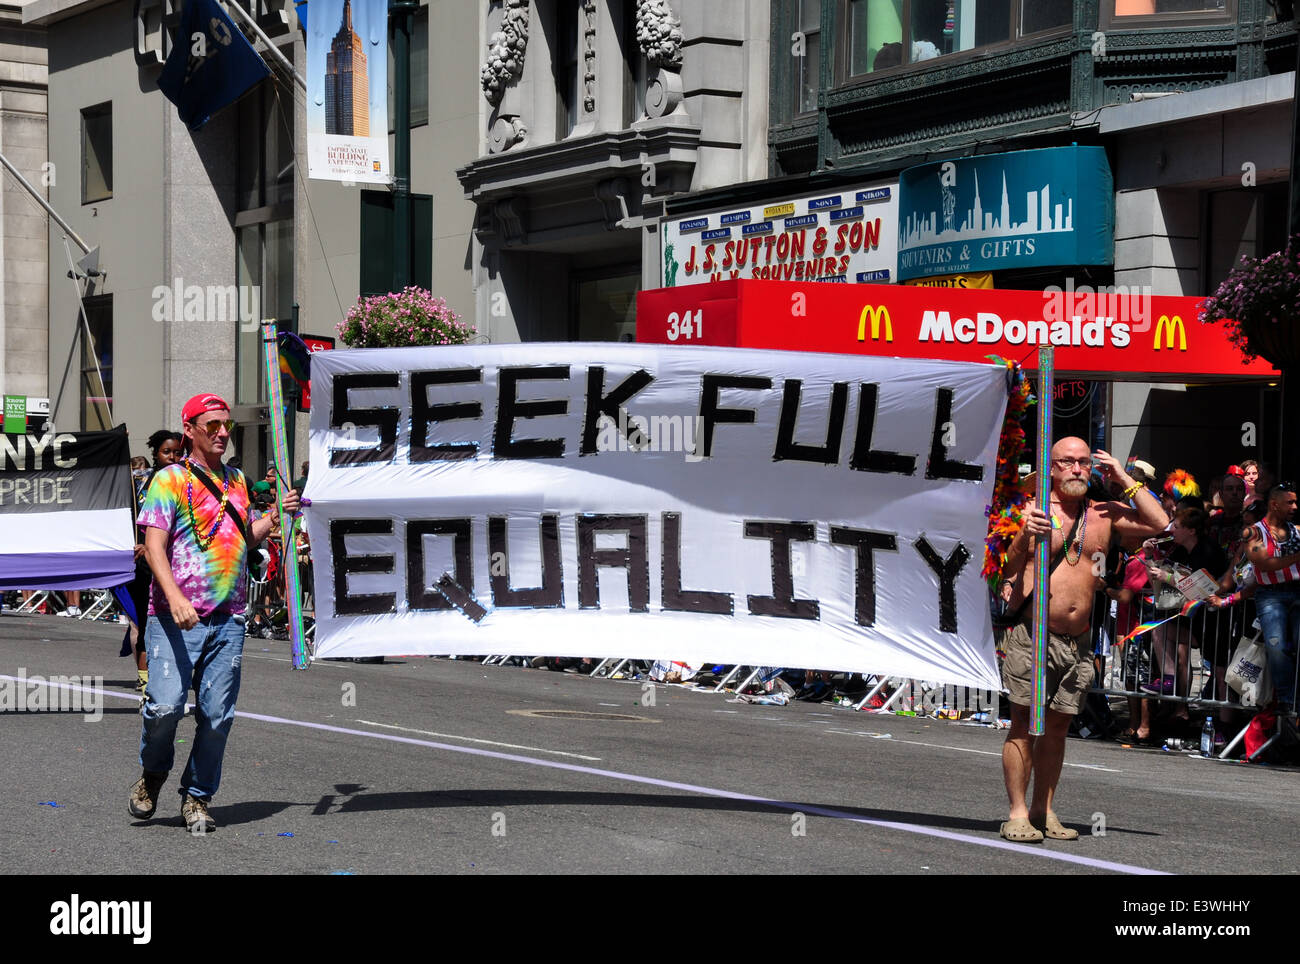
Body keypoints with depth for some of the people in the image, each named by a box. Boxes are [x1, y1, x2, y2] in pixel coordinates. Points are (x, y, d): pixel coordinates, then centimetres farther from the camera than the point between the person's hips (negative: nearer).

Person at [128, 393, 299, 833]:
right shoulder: (170, 479, -1)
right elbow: (154, 546, -10)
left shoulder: (237, 480, 18)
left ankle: (197, 797, 15)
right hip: (176, 616, -5)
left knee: (217, 714, 1)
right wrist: (174, 598, -25)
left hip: (228, 618, 5)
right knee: (165, 705, -14)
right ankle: (152, 775, 14)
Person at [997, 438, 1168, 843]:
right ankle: (1018, 813, -3)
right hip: (1033, 635, -4)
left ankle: (1043, 811, 14)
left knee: (1058, 726, 7)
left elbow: (1159, 522, 6)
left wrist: (1123, 477, 5)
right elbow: (1008, 569, -9)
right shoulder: (1033, 511, -1)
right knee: (1024, 724, -6)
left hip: (1078, 641, 4)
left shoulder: (1104, 516, 12)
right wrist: (1025, 537, -30)